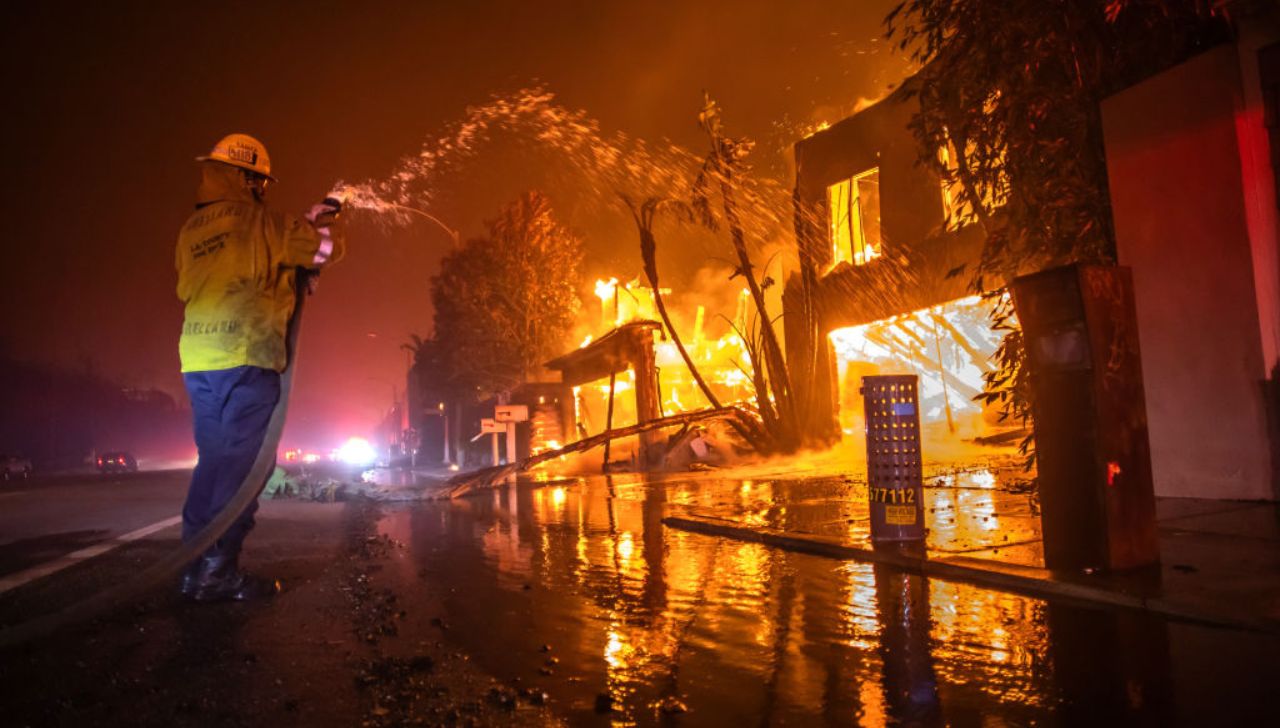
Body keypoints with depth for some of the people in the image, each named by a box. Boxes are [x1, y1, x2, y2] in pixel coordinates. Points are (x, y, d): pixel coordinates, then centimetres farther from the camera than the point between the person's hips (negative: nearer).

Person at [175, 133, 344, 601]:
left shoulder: (191, 230, 17)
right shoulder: (258, 222, -4)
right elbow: (327, 248, -2)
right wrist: (323, 223, 20)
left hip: (197, 359, 7)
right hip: (245, 357, -7)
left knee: (214, 461, 13)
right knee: (242, 464, -4)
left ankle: (196, 569, 16)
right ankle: (218, 571, -4)